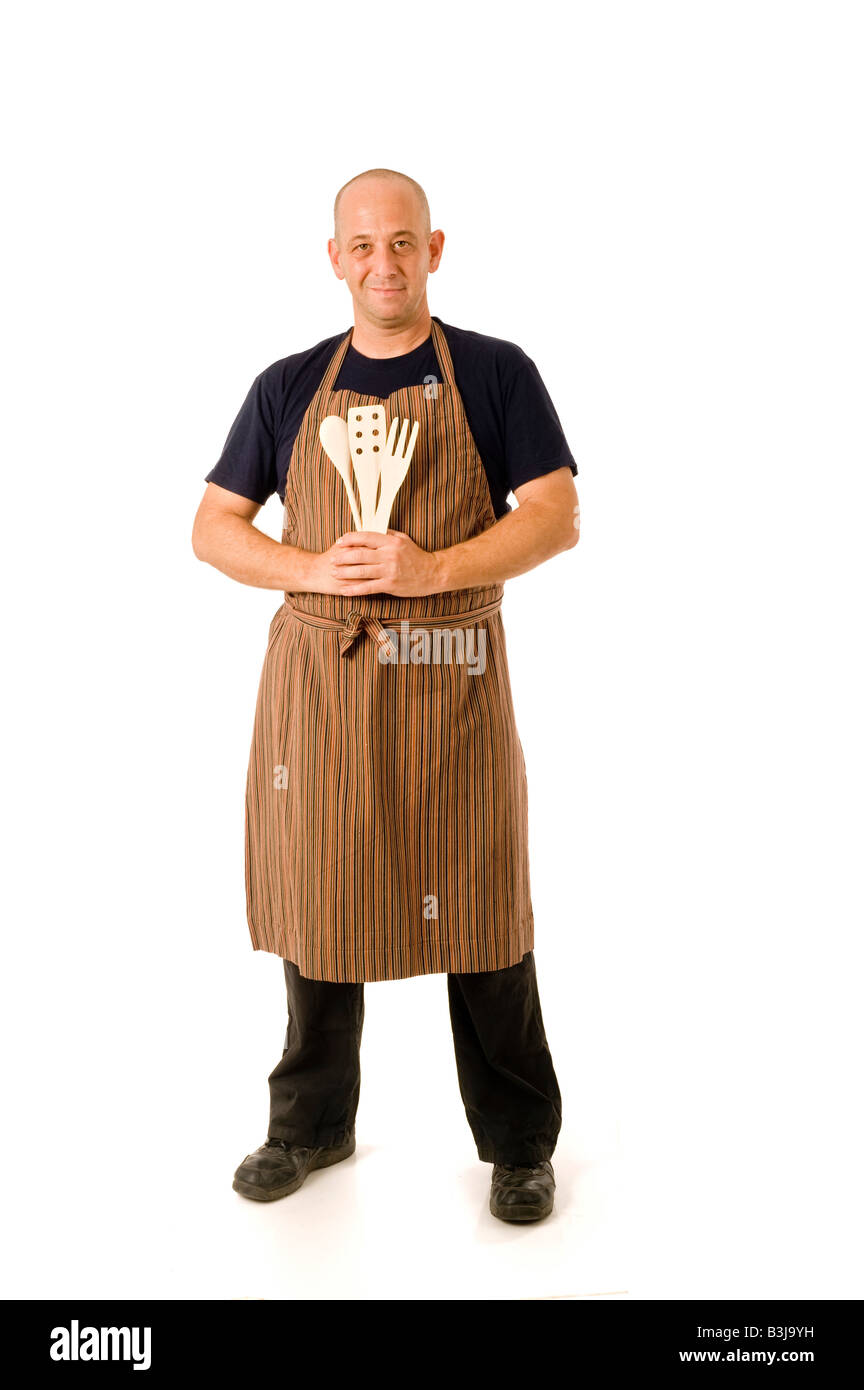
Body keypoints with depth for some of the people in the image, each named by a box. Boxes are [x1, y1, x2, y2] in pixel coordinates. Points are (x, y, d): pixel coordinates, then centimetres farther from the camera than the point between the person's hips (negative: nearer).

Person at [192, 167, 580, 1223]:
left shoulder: (495, 374, 5)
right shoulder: (289, 387, 12)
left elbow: (558, 519, -3)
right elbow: (213, 529, 11)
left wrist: (430, 568, -16)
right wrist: (314, 569, -8)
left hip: (451, 683, -2)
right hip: (315, 677, 3)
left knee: (477, 911, 4)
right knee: (316, 901, 10)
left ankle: (519, 1142, 23)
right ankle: (312, 1125, 31)